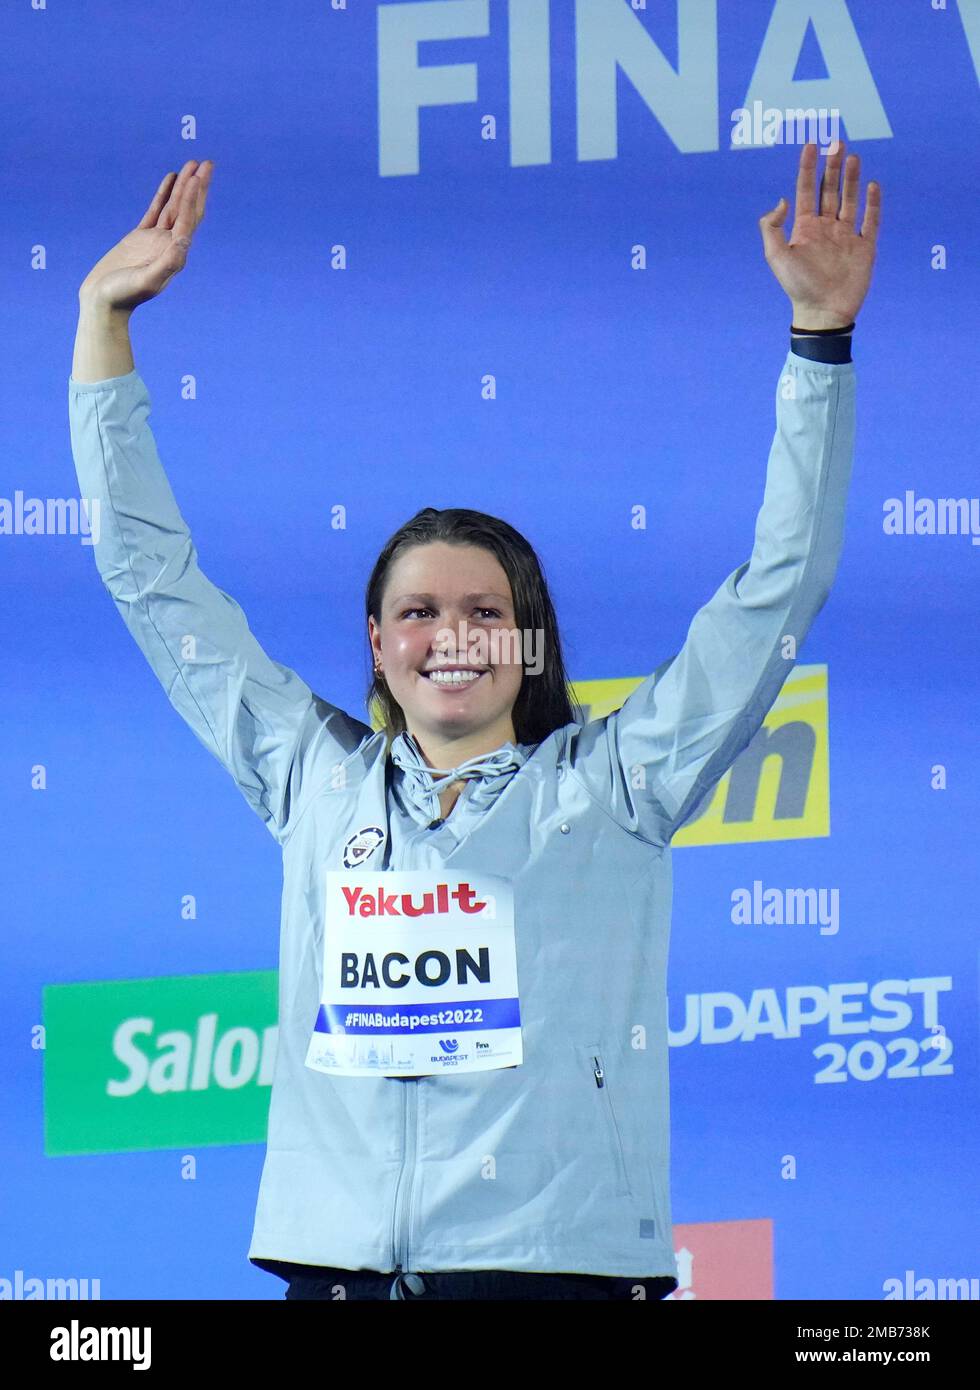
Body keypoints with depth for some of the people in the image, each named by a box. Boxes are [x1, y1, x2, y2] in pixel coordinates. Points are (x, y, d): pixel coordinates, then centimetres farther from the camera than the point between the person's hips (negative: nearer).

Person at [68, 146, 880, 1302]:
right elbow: (153, 577, 18)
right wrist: (103, 318, 19)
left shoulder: (609, 784, 6)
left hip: (559, 1266, -2)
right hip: (336, 1263, 2)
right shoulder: (313, 776, 13)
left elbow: (779, 588, 3)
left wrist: (822, 331, -2)